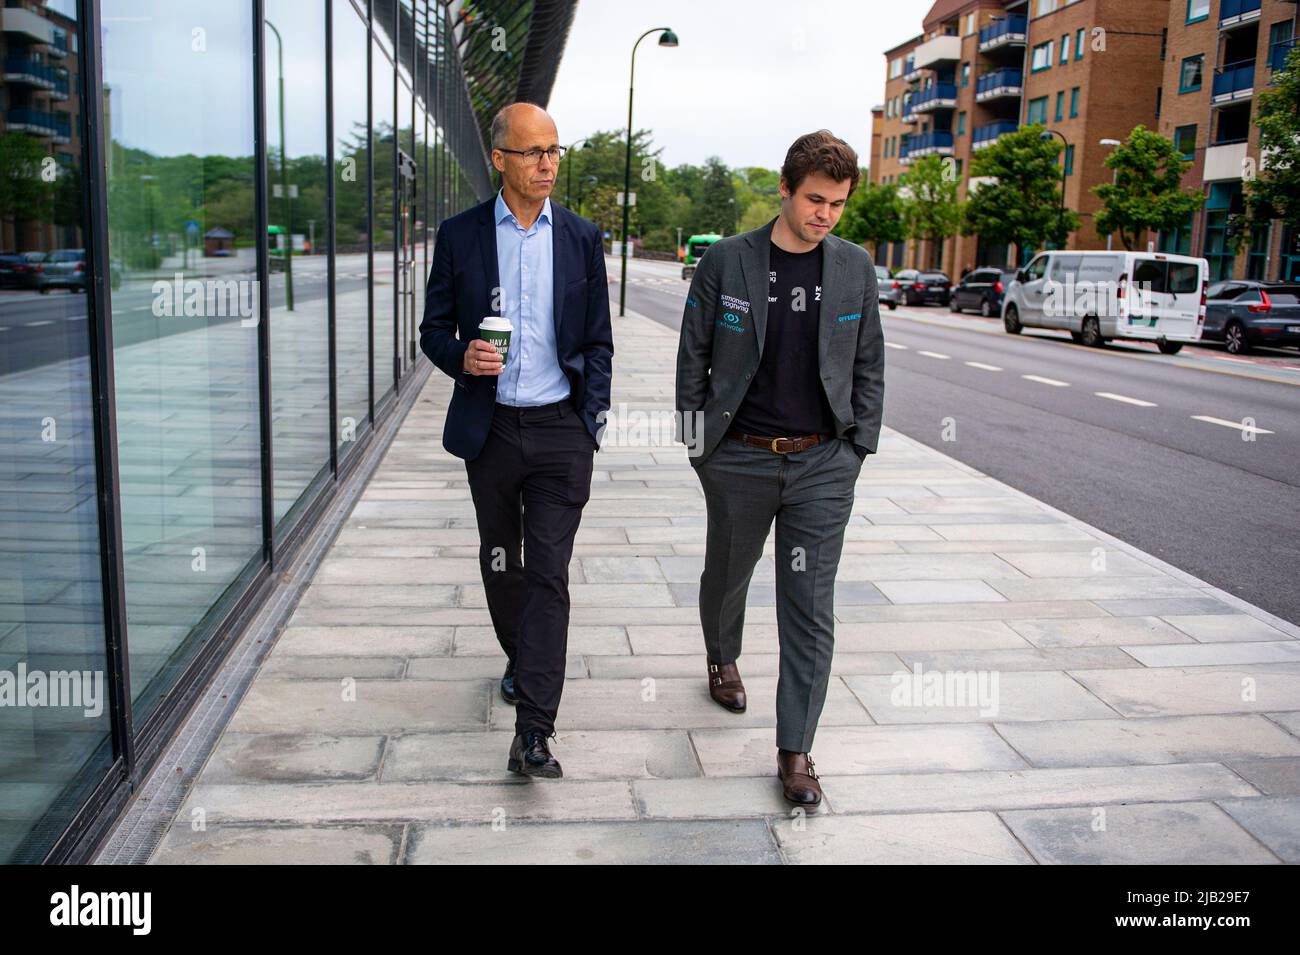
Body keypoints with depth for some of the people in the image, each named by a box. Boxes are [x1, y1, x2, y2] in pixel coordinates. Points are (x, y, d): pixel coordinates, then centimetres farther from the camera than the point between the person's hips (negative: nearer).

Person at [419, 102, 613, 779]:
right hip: (490, 430, 2)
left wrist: (589, 423, -1)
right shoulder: (459, 235, 2)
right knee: (500, 564, 16)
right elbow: (434, 329, 6)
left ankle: (532, 734, -9)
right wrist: (462, 357, -16)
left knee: (547, 573, -8)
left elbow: (598, 342, 7)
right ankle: (520, 659, 43)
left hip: (561, 430, -1)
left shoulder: (582, 239, 4)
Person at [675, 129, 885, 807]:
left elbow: (868, 364, 9)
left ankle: (795, 751, 10)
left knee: (810, 610, 0)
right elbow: (693, 356, 2)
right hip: (739, 458, 0)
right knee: (728, 571, 20)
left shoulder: (854, 268, 2)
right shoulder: (726, 262, -5)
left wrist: (859, 446, 5)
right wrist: (696, 439, 1)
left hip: (822, 463, 1)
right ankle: (722, 659, 52)